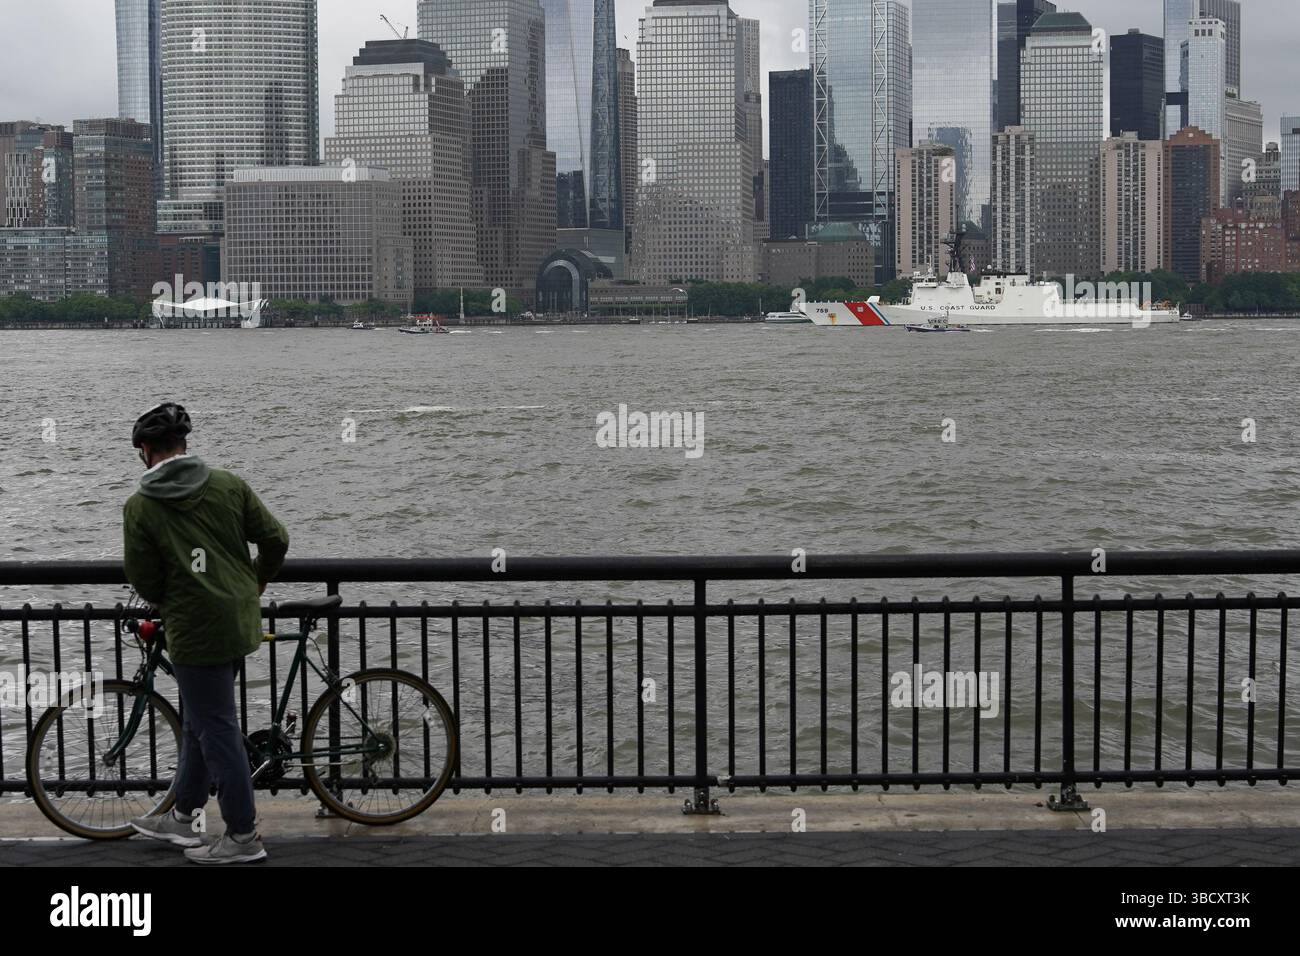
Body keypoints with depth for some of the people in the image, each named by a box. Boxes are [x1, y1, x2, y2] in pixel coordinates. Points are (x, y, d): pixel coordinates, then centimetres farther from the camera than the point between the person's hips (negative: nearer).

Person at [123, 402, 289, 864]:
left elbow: (144, 581, -6)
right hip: (241, 621, 6)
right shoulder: (228, 484, 1)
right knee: (200, 720, 20)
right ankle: (182, 816, 33)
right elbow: (276, 539, 1)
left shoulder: (139, 507, -9)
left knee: (215, 728, 3)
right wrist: (255, 585, 18)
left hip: (194, 630, -6)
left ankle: (243, 836, 10)